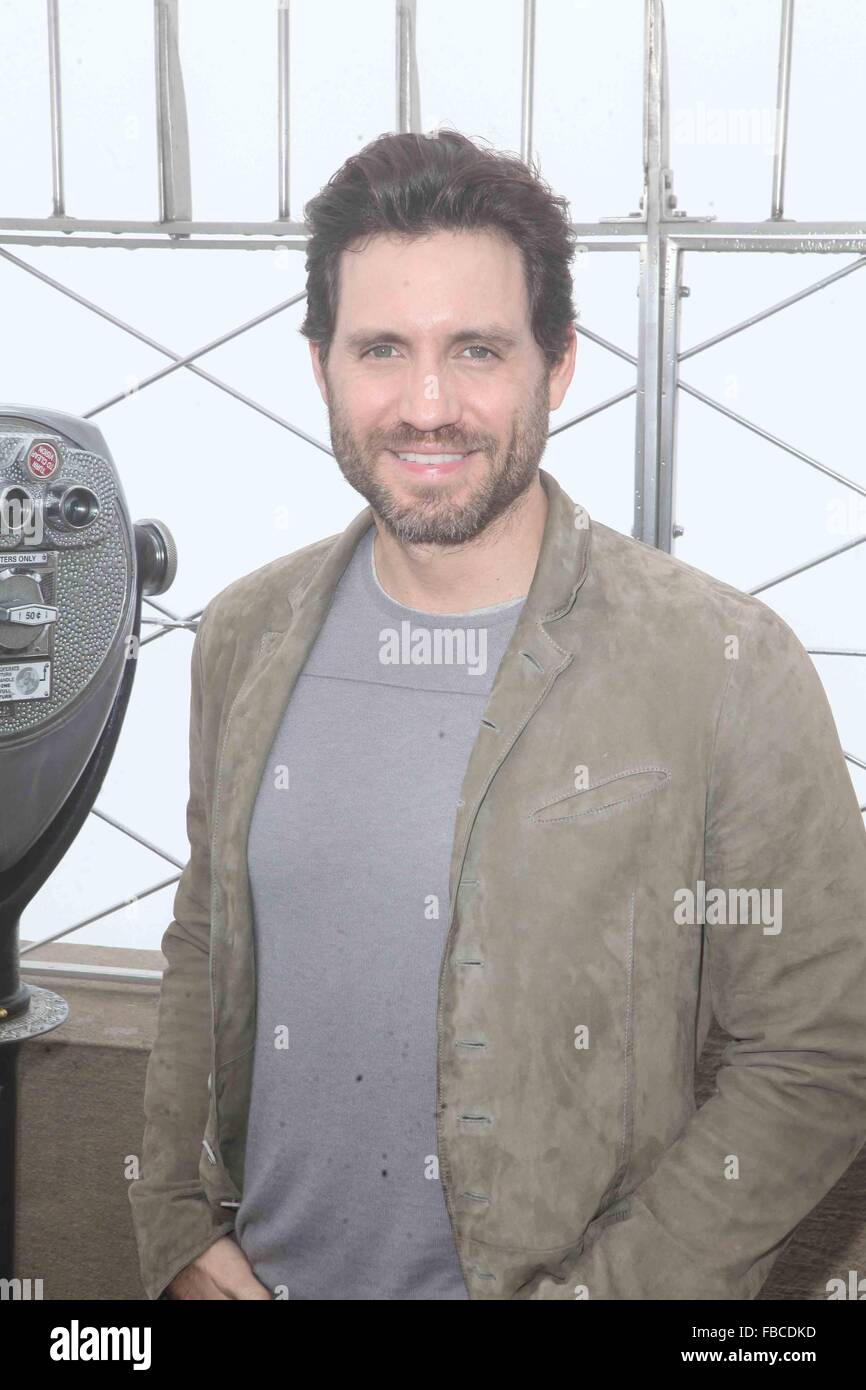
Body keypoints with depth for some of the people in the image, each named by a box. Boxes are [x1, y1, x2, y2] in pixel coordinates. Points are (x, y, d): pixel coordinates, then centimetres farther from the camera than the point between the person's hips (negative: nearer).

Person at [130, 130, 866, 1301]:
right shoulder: (243, 637, -3)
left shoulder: (727, 668, -18)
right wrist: (178, 1225, 2)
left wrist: (598, 1291, -16)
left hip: (551, 1274, -4)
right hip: (263, 1270, 4)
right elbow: (202, 950, 8)